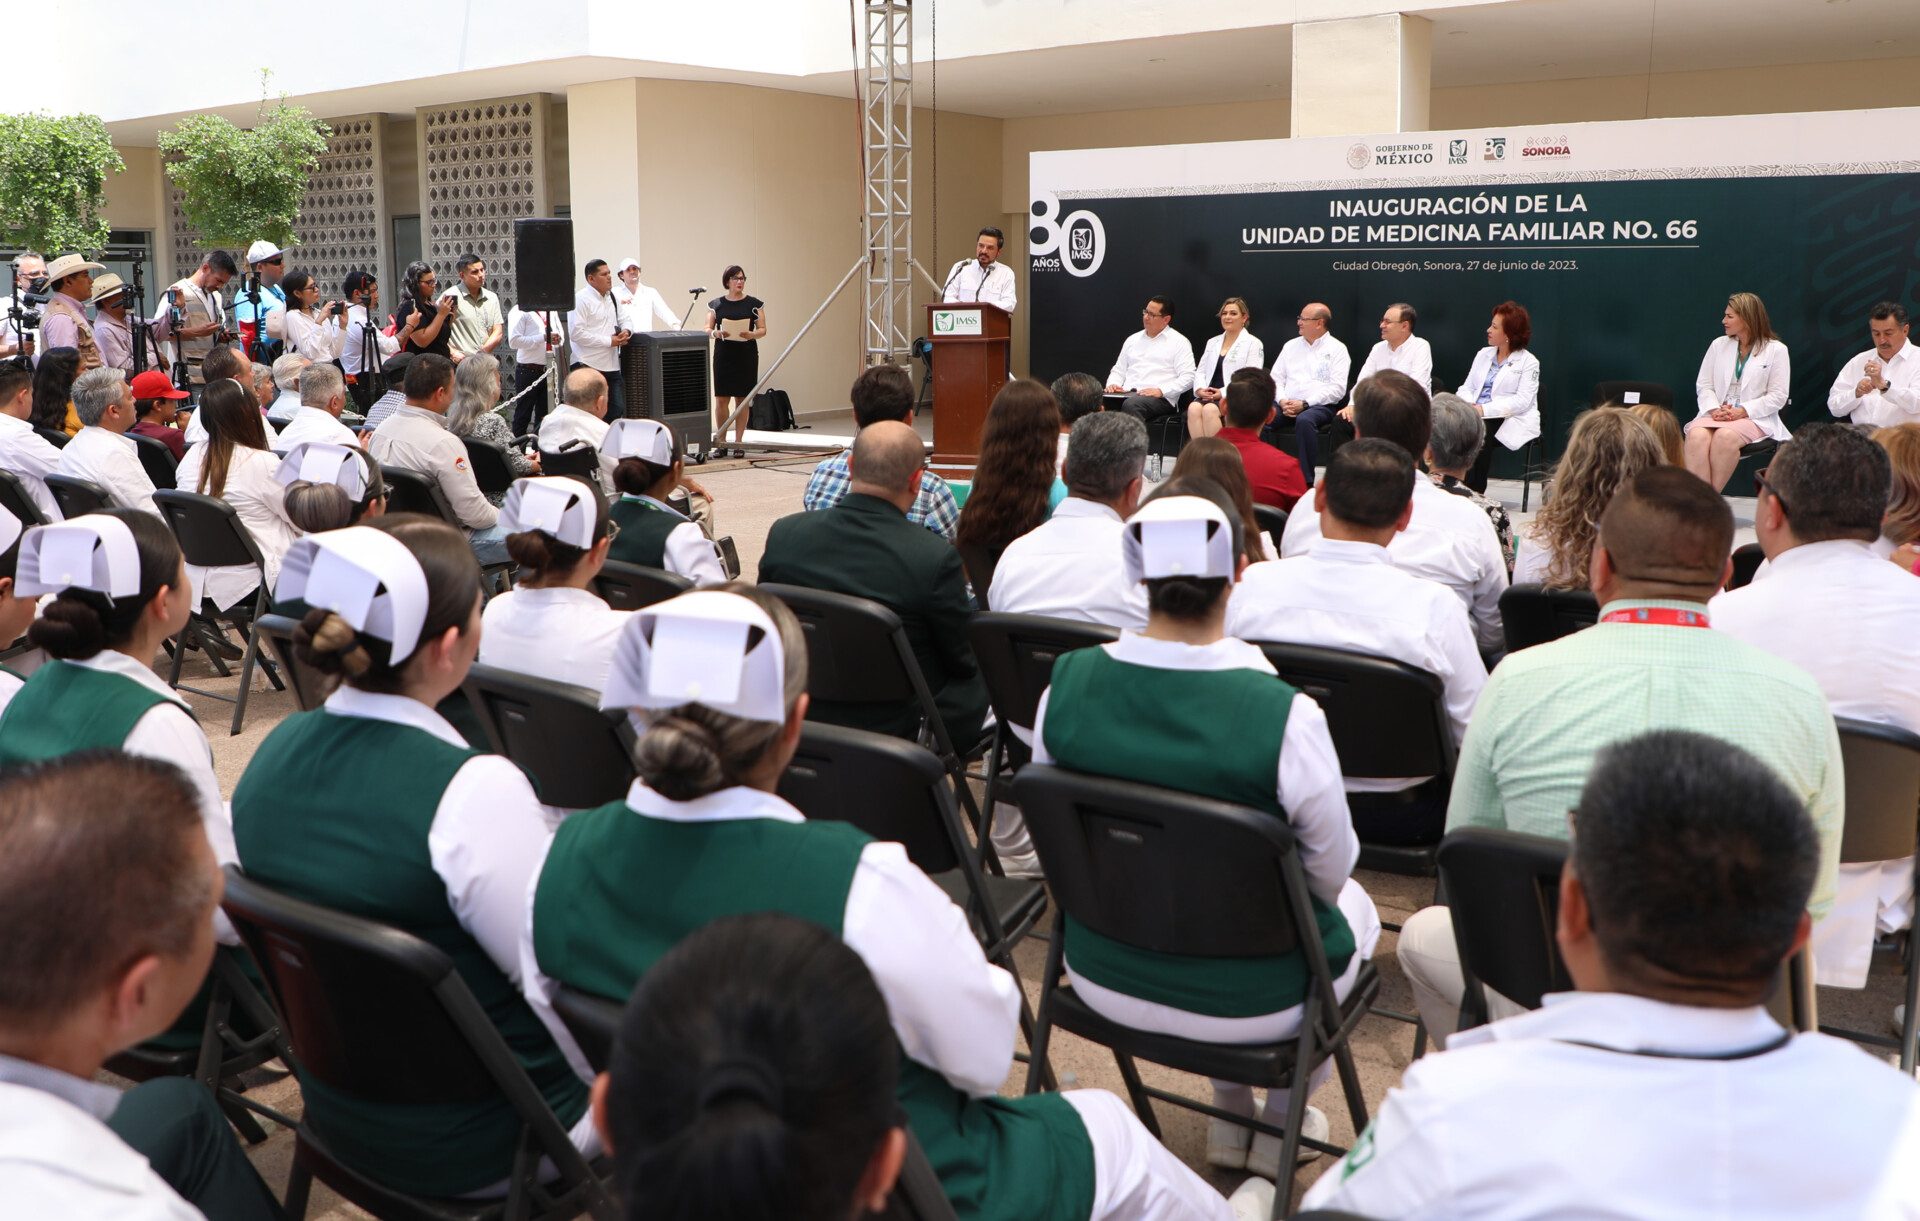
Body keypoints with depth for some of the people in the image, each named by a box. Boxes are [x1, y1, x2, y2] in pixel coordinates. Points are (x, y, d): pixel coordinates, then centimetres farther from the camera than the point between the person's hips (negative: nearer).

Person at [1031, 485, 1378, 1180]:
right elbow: (1331, 868, -14)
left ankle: (1230, 1121, 49)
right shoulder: (1284, 716, -30)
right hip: (1249, 1000, -4)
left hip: (1103, 974, 4)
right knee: (1356, 910, 31)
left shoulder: (1065, 685, -17)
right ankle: (1279, 1130, 43)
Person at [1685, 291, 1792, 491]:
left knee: (1725, 435, -38)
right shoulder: (1718, 345, 18)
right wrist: (1715, 409, -7)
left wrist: (1741, 411, -13)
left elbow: (1778, 396, -1)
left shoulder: (1776, 350, 5)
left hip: (1755, 418, -3)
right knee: (1697, 435, -33)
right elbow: (1703, 385, 13)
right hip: (1716, 415, 3)